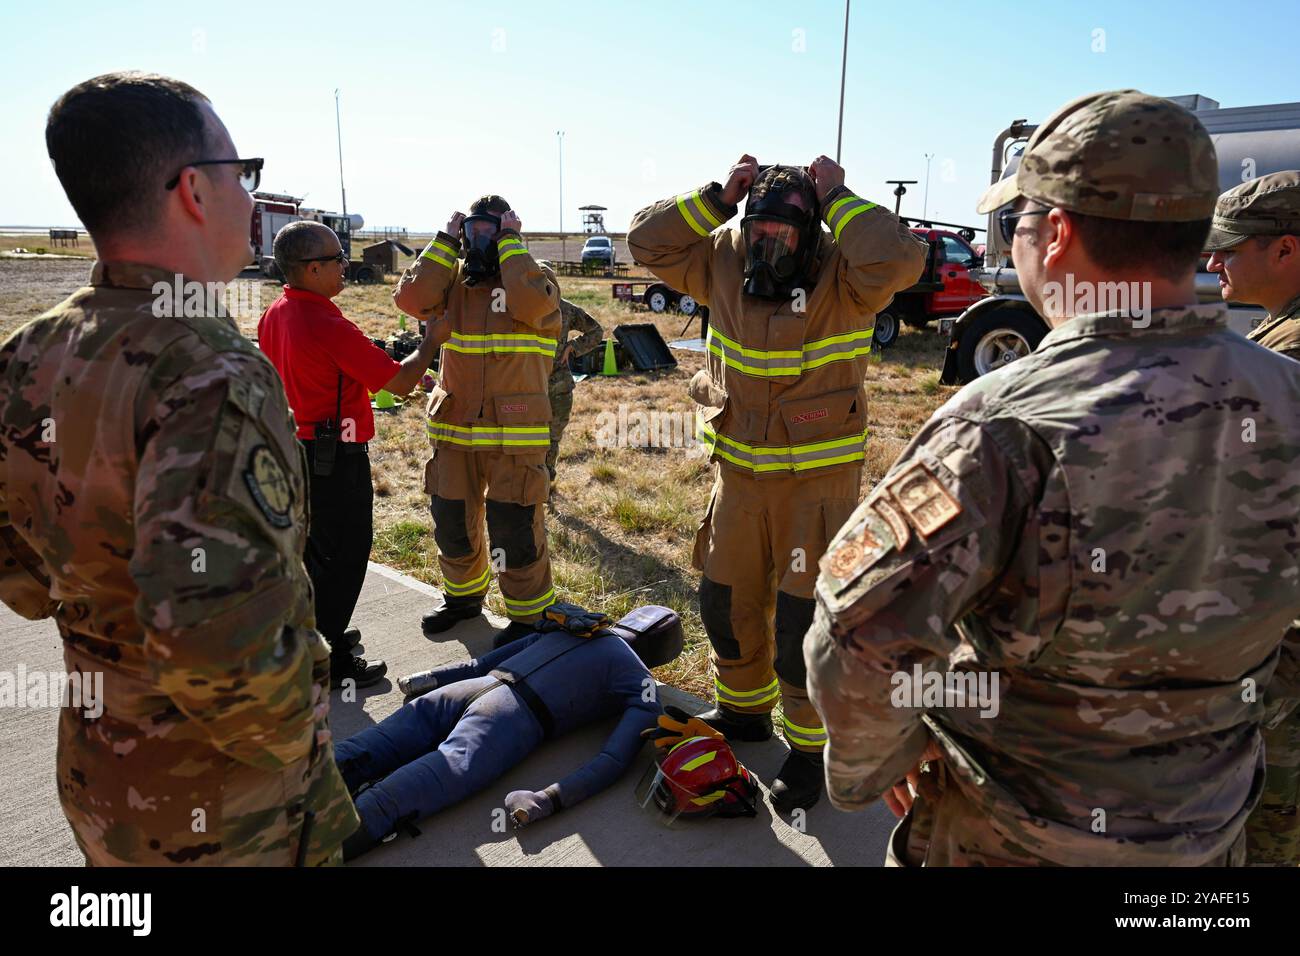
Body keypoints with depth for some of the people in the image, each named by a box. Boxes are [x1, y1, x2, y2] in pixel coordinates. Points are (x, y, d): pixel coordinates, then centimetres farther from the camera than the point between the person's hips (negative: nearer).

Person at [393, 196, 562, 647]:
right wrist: (445, 241, -4)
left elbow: (533, 305, -26)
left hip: (514, 430, -5)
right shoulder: (453, 279, 8)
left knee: (514, 526, -1)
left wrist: (510, 241, -15)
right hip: (454, 425, 5)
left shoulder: (534, 277, -2)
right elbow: (411, 298, -9)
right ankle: (463, 595, 40)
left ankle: (529, 614, 19)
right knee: (451, 519, 17)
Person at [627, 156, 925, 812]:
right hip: (738, 471, 5)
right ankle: (744, 708, 41)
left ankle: (810, 745, 22)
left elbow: (899, 260, -32)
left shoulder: (840, 279, -13)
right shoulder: (723, 265, 1)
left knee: (802, 616, 1)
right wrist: (716, 199, -6)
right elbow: (648, 240, 3)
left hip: (818, 479, -5)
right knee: (725, 601, 17)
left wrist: (838, 199, -20)